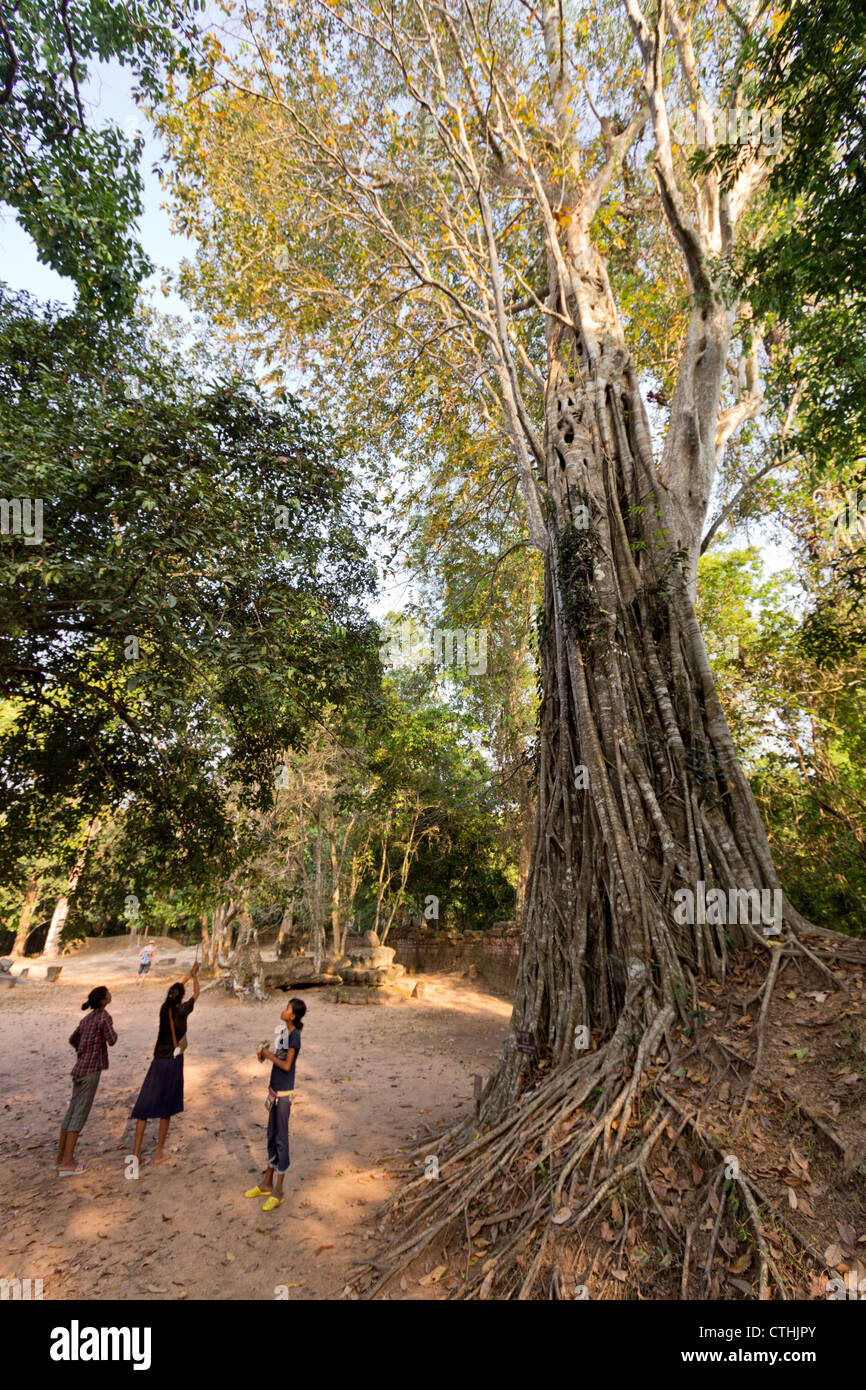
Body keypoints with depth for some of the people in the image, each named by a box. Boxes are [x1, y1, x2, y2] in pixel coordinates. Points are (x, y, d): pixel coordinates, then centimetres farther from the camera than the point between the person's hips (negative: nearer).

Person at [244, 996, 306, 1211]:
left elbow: (287, 1065, -23)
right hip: (275, 1091, 9)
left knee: (281, 1139, 1)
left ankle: (278, 1193, 12)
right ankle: (266, 1183, 33)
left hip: (284, 1094, -9)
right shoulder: (285, 1032, 7)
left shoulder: (294, 1035, -19)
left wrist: (269, 1055, -14)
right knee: (272, 1137, 19)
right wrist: (265, 1054, -3)